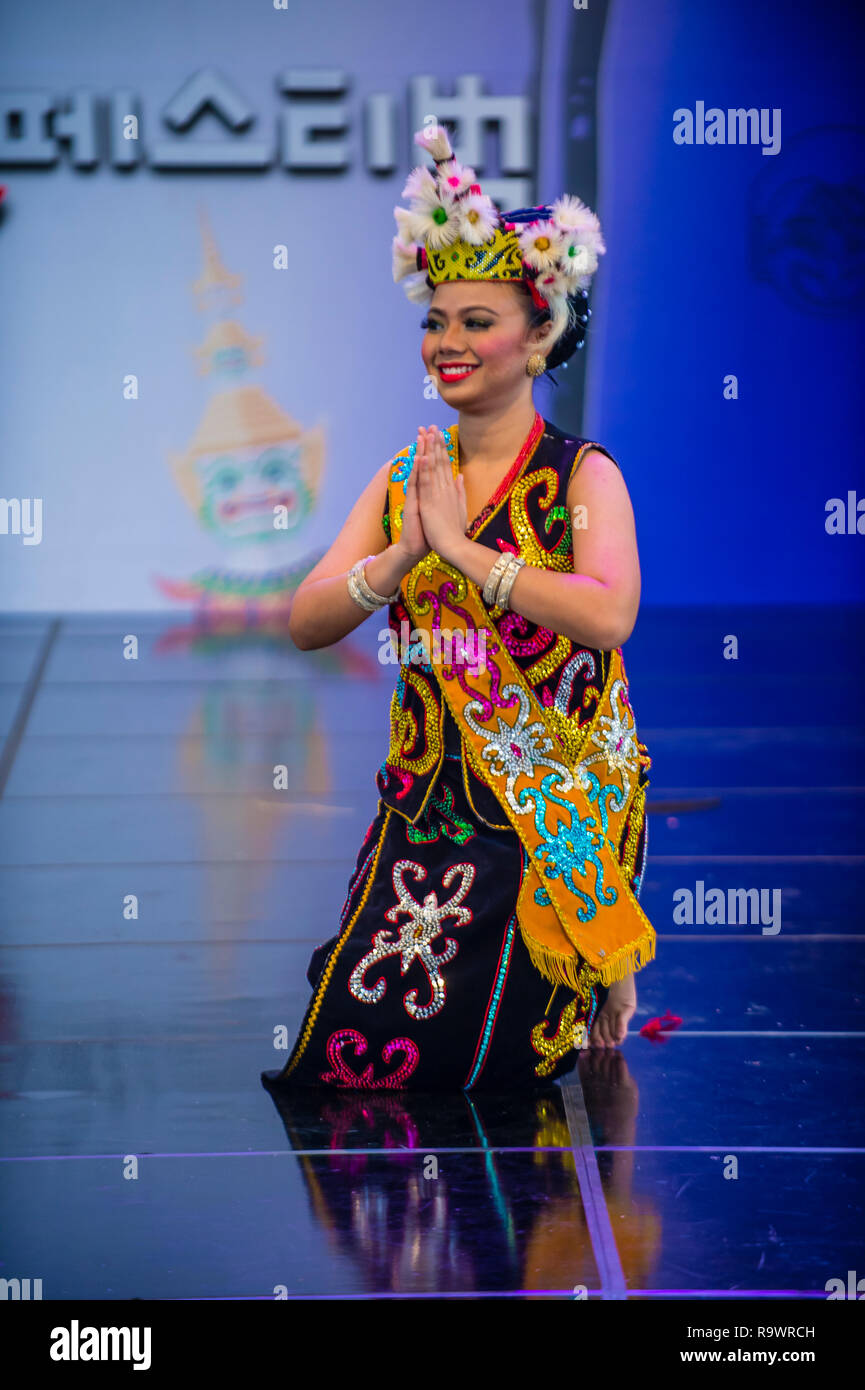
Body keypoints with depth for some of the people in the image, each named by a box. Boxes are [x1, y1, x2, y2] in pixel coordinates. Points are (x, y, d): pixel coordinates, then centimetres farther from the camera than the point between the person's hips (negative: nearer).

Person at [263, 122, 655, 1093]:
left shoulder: (582, 475, -8)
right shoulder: (407, 475, 7)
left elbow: (609, 615, -27)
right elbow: (306, 623, 0)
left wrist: (462, 547, -20)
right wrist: (405, 556, -17)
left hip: (554, 804, -5)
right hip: (426, 796, 5)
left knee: (479, 1057, -8)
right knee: (352, 1043, -2)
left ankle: (601, 971, 20)